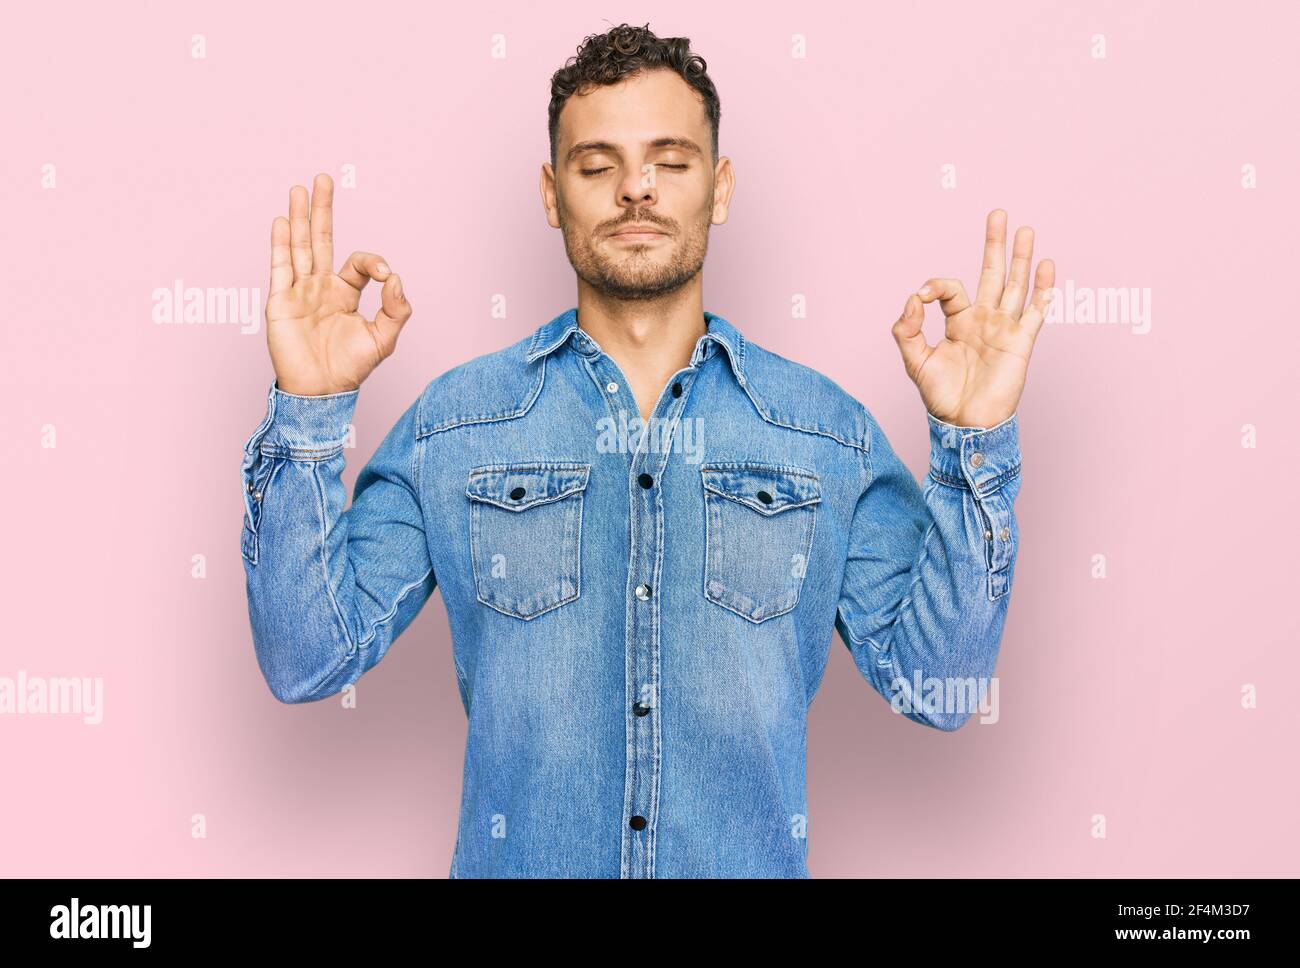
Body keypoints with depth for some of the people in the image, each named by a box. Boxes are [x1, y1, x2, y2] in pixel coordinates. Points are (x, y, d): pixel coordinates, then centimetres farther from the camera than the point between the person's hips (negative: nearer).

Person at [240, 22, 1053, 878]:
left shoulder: (829, 428, -3)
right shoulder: (452, 422, -4)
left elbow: (940, 687, -6)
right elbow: (307, 661, -7)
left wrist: (975, 443, -15)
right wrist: (308, 412, -16)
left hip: (752, 859, 1)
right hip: (518, 863, 0)